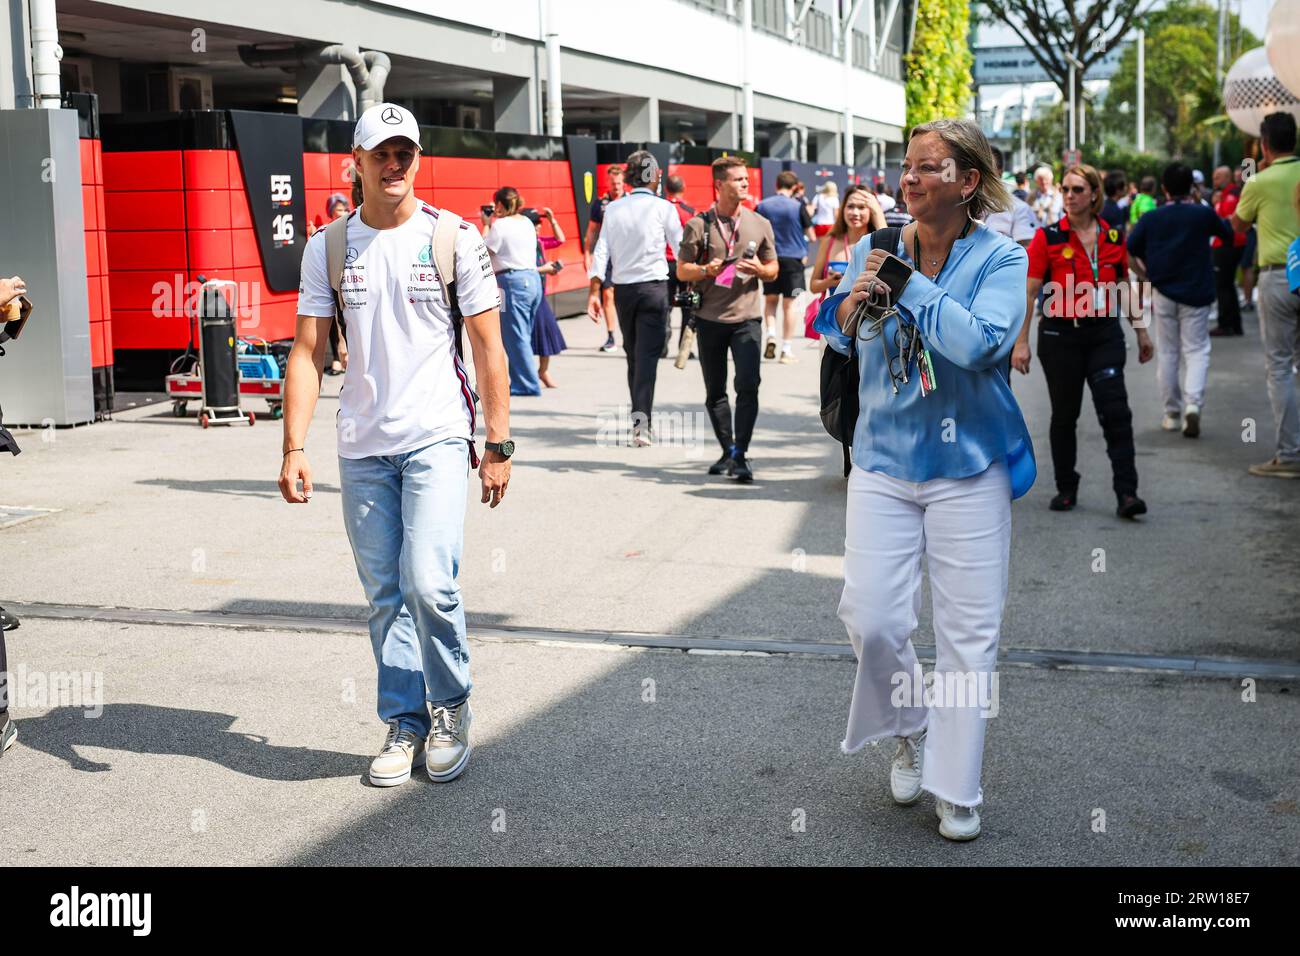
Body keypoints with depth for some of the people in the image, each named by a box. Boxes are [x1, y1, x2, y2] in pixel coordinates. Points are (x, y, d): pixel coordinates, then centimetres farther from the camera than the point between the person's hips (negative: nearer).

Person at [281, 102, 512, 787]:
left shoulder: (455, 238, -1)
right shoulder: (328, 247, 5)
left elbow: (488, 348, 1)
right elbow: (307, 352, 3)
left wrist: (498, 445, -3)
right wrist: (294, 448, -7)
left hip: (437, 438, -3)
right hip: (361, 447, 3)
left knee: (428, 582, -15)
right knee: (385, 595, 7)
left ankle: (450, 706, 9)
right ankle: (404, 723, 21)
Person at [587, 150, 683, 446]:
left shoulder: (613, 209, 6)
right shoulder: (663, 208, -4)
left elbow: (601, 250, 1)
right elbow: (680, 249, -1)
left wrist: (594, 291, 1)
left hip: (623, 288, 4)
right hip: (654, 287, -4)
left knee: (633, 354, 15)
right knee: (648, 355, -6)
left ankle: (639, 419, 21)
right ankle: (642, 419, -18)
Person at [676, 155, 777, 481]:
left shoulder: (759, 224, 7)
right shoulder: (698, 225, 1)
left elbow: (773, 271, 13)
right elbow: (682, 270, 3)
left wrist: (759, 268, -9)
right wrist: (705, 270, -17)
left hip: (746, 318, 0)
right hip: (710, 318, 0)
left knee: (748, 385, -14)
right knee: (715, 391, 8)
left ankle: (740, 455, -10)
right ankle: (727, 452, 21)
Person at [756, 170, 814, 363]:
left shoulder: (762, 206, -1)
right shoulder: (798, 206, -7)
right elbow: (810, 234, 0)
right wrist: (804, 253, 17)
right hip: (793, 258, -2)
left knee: (770, 299, 17)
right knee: (789, 303, 4)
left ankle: (771, 335, -4)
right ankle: (787, 349, 5)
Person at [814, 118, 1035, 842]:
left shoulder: (1000, 257, -9)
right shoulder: (879, 248, 2)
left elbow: (979, 341, -26)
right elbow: (833, 331, 12)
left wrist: (908, 281, -19)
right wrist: (853, 301, -11)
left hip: (968, 464, -3)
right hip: (884, 459, 3)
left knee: (969, 632, 4)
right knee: (870, 618, -2)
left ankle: (956, 788, 19)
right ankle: (913, 730, 29)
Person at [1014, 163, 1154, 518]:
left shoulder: (1113, 237, 6)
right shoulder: (1048, 237, -3)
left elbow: (1124, 288, 16)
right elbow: (1029, 292, -5)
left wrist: (1140, 330, 16)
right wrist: (1021, 342, -10)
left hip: (1104, 333, 1)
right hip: (1061, 334, -1)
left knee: (1115, 411, -8)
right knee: (1064, 414, 9)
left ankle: (1126, 493, -8)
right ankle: (1066, 489, 23)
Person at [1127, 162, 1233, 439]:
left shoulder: (1151, 218, -2)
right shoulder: (1204, 214, -6)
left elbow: (1128, 252, -1)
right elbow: (1229, 234, 11)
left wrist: (1145, 276, 11)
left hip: (1163, 293, 2)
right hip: (1196, 294, -2)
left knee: (1168, 352, 12)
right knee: (1196, 350, 1)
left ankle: (1172, 413, 17)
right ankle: (1193, 404, -21)